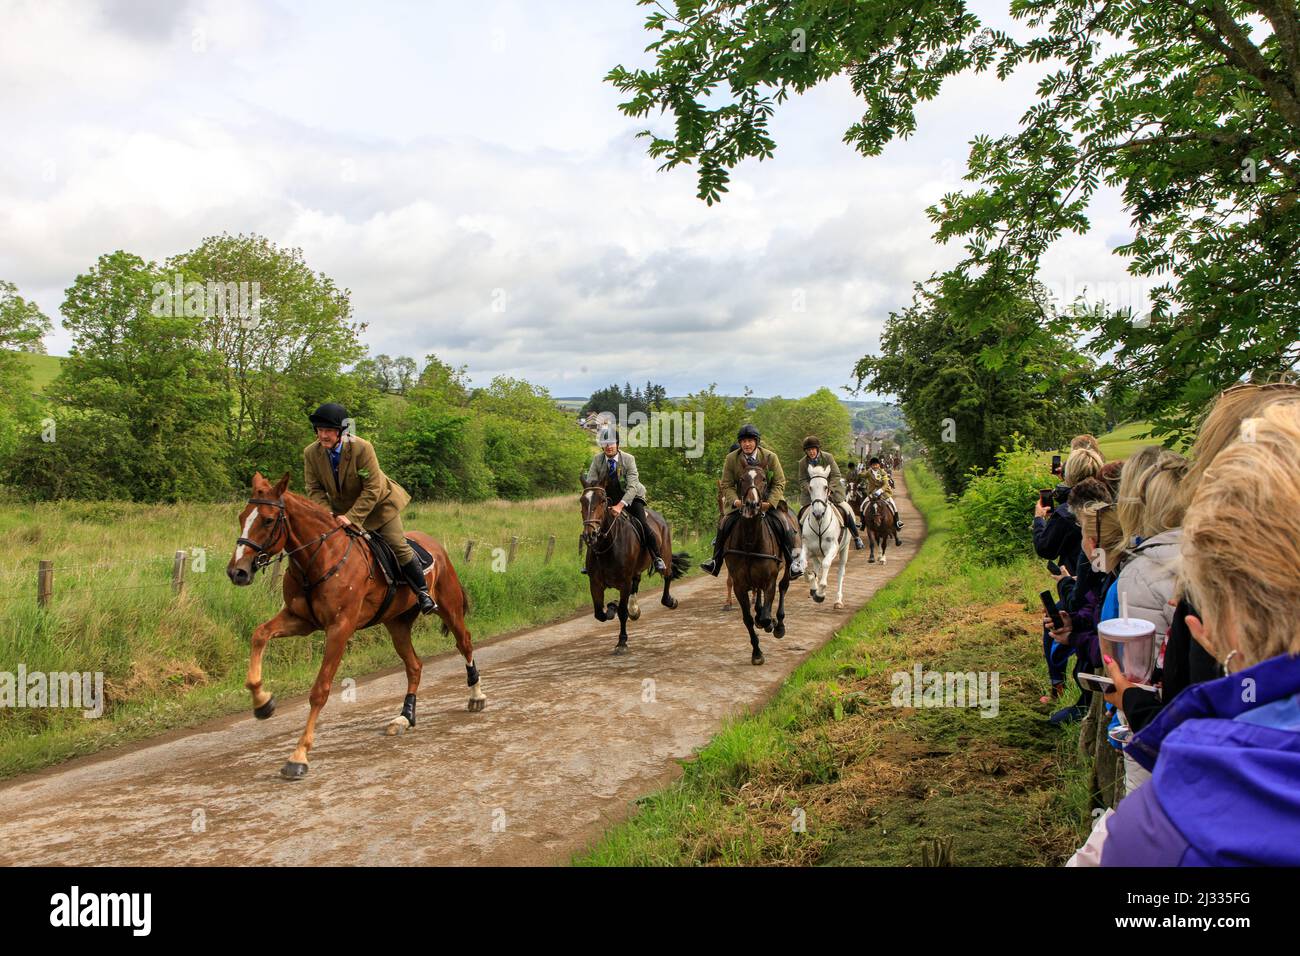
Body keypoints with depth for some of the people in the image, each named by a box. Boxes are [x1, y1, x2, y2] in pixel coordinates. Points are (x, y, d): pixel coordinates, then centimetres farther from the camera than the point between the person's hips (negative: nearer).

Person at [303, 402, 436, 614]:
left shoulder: (362, 448, -27)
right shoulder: (311, 453, -14)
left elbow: (372, 490, -27)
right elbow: (314, 490, -9)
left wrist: (352, 517, -34)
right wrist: (326, 514, -28)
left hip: (378, 504, -4)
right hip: (341, 510, 4)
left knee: (398, 546, -10)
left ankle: (422, 592, 3)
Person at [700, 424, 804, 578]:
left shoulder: (770, 457, -8)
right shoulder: (731, 459, -6)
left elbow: (779, 483, -6)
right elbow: (727, 485, -2)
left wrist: (769, 503, -22)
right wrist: (735, 500, -23)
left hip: (769, 500, -1)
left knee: (784, 526, -21)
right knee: (724, 524, -13)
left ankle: (794, 560, -4)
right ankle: (715, 561, 4)